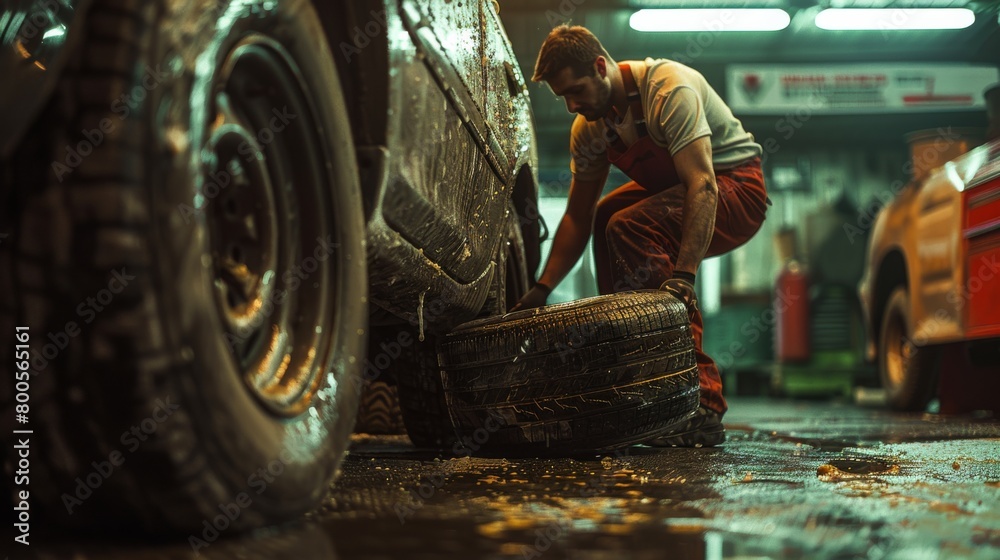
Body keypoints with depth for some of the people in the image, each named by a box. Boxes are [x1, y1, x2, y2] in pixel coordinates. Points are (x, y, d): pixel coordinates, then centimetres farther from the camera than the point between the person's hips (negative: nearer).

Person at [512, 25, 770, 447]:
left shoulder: (669, 89, -26)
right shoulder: (589, 126, -1)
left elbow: (702, 185, -35)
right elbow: (578, 216, 4)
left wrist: (683, 275, -45)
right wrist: (542, 289, -5)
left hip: (736, 187, -9)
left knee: (630, 227, -29)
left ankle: (702, 404, -31)